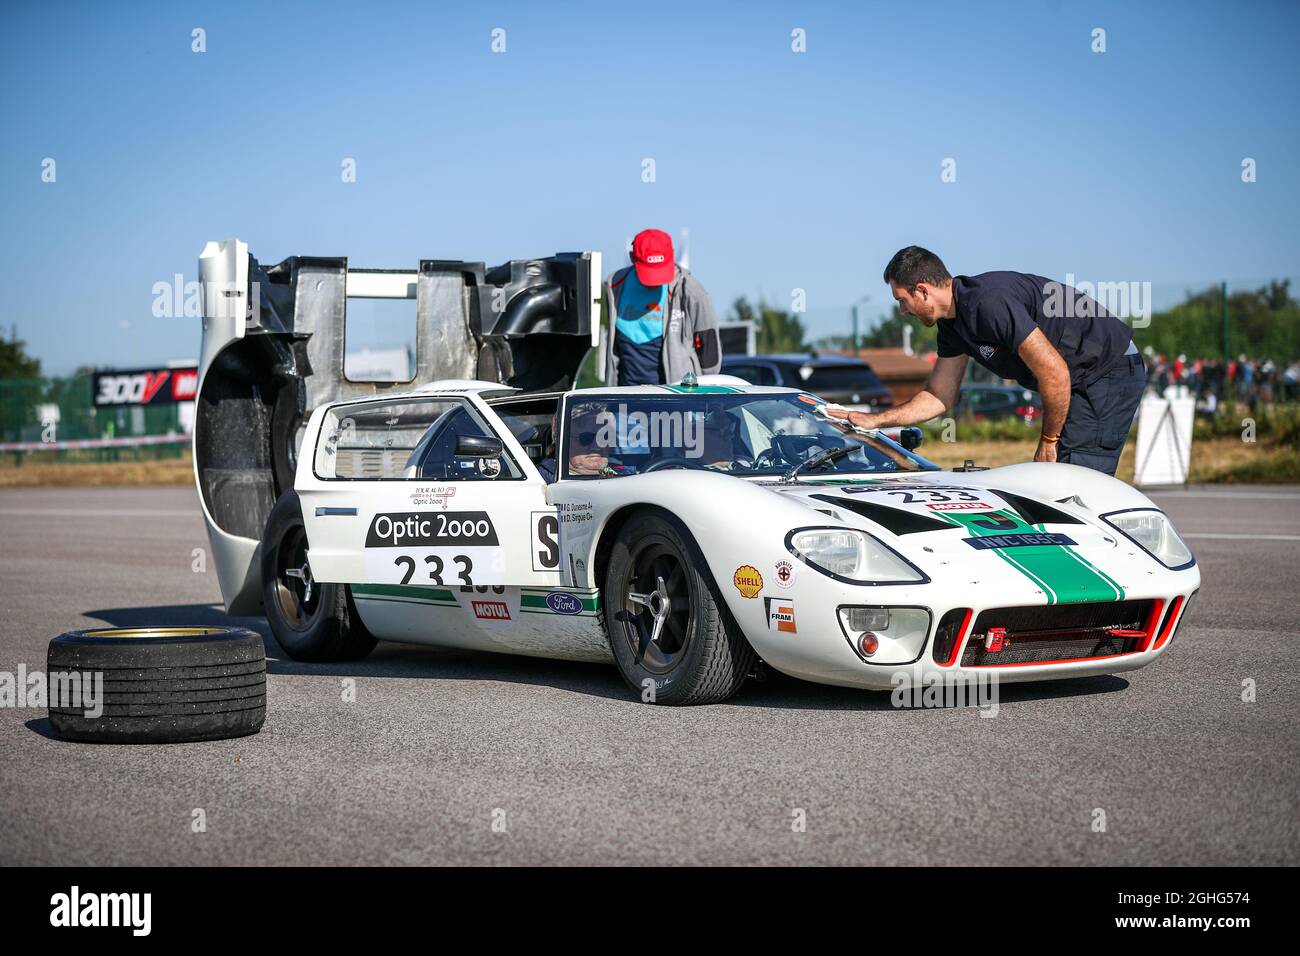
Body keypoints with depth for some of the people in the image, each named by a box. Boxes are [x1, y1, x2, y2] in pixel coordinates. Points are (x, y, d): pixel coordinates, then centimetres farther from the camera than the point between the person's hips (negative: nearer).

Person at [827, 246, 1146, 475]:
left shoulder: (990, 303, -25)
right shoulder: (952, 324, 7)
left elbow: (1054, 372, -25)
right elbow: (938, 397, 17)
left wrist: (1048, 441, -13)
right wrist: (873, 420, 10)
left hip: (1111, 370, -10)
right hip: (1085, 382, 10)